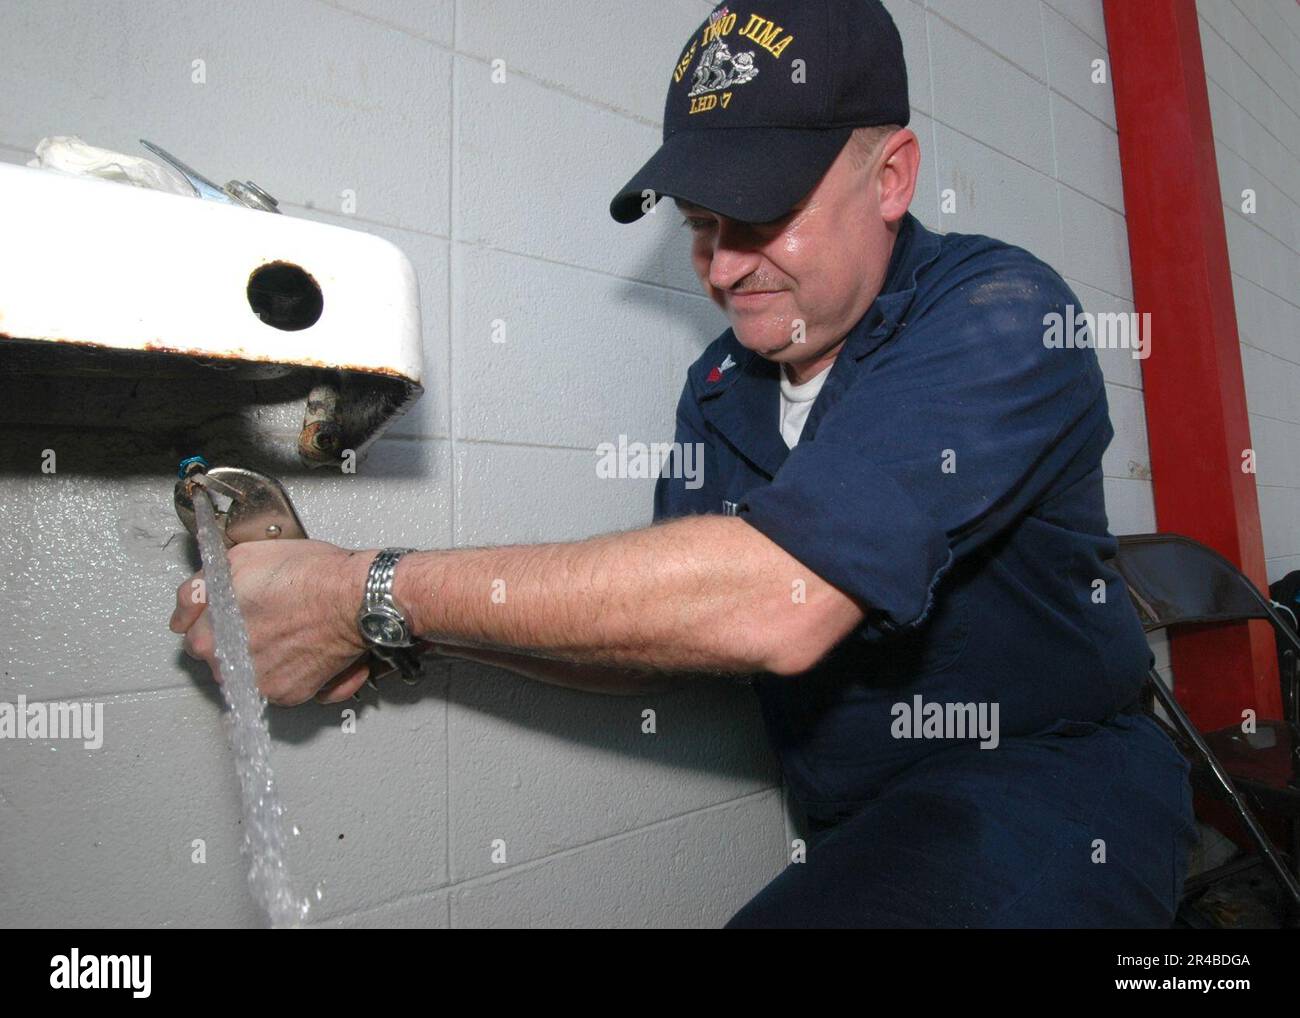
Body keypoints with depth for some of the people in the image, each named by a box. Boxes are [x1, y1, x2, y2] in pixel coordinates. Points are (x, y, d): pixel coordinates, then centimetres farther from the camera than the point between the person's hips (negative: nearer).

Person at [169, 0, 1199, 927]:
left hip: (1051, 792, -4)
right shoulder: (720, 389, 3)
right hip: (862, 836, 5)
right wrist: (402, 628, -12)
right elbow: (669, 641, 2)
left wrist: (374, 595, -28)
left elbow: (776, 603, -33)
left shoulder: (1003, 313, -19)